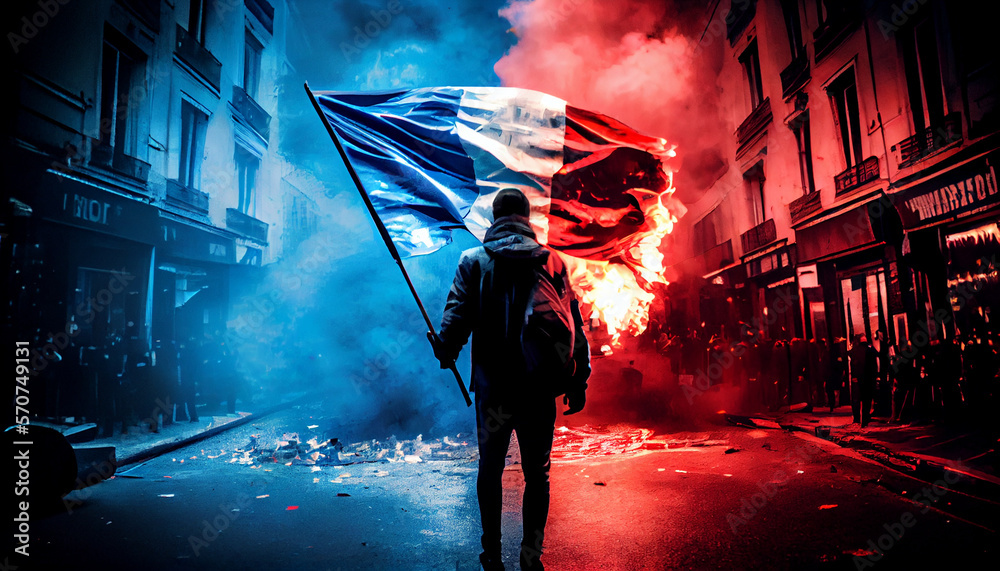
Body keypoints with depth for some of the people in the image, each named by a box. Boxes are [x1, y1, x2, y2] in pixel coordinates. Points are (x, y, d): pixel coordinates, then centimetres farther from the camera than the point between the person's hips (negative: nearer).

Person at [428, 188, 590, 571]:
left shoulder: (474, 260, -1)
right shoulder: (551, 262, 2)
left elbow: (457, 317, -6)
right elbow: (573, 327, -1)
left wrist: (445, 351, 14)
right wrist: (578, 382, 5)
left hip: (492, 386, 0)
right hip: (539, 389, 0)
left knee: (490, 469, 16)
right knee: (537, 475, 12)